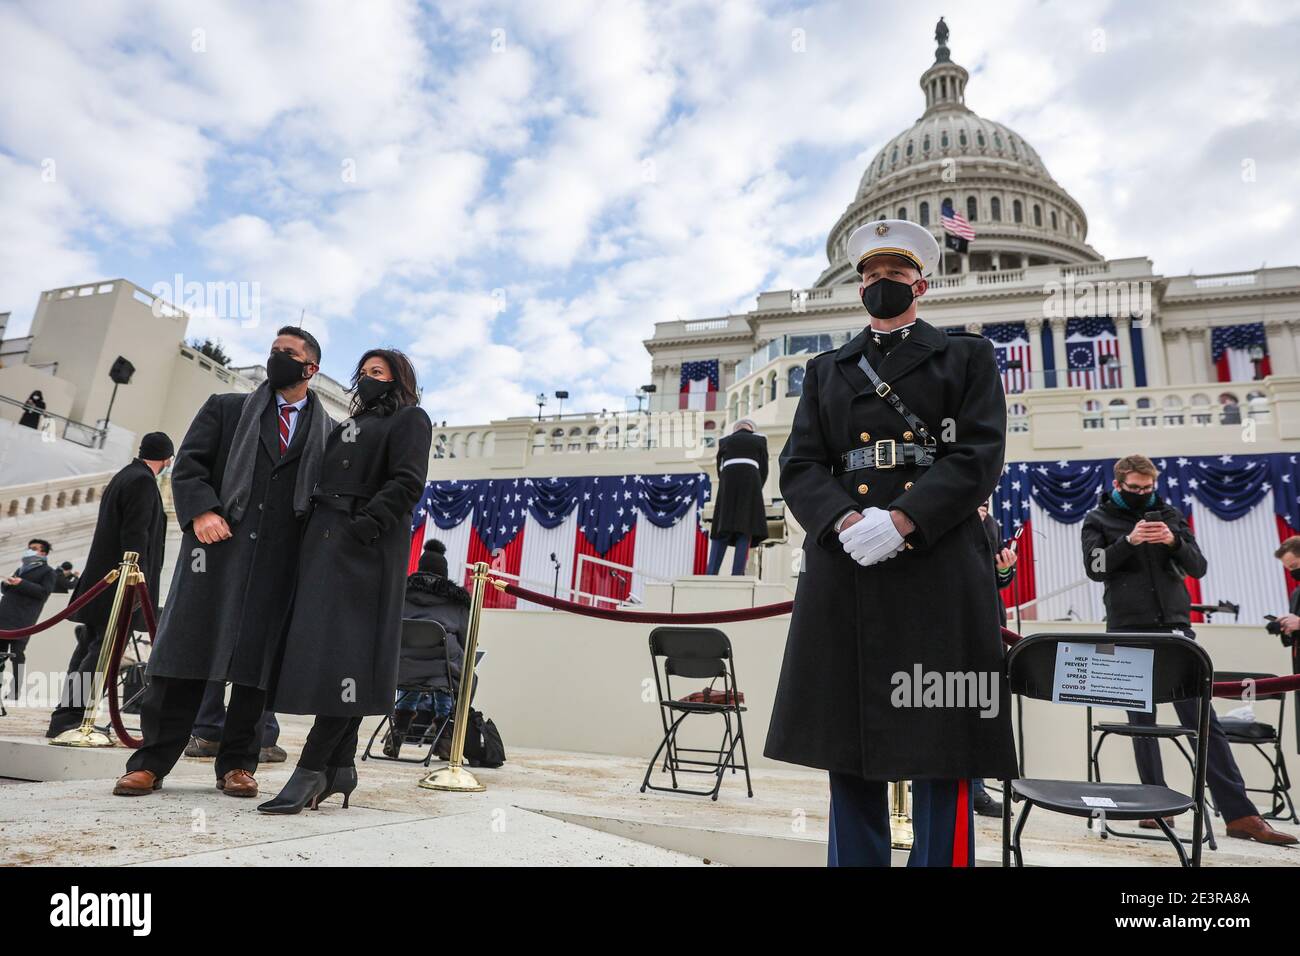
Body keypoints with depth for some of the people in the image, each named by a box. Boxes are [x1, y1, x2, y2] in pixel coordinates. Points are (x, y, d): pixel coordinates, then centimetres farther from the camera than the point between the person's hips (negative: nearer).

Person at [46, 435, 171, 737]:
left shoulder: (122, 476, 18)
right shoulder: (143, 481, -11)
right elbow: (135, 535, -19)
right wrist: (139, 580, -19)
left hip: (100, 581, 10)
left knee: (88, 648, 13)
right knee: (104, 651, -10)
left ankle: (65, 717, 19)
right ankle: (68, 719, -12)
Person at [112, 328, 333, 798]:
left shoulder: (330, 433, 13)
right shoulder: (226, 408, 14)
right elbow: (188, 464, 7)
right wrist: (201, 510, -11)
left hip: (282, 561, 0)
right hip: (219, 544, 0)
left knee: (256, 663, 3)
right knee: (186, 653, 2)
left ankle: (237, 764, 14)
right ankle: (151, 761, 12)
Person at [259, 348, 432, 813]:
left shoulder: (410, 420, 5)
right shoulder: (350, 426, 28)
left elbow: (407, 482, -10)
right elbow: (325, 481, 22)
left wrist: (364, 525, -20)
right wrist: (312, 535, 6)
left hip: (365, 548, -8)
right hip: (325, 544, 8)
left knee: (342, 650, -12)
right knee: (322, 649, 4)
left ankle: (311, 769, -12)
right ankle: (340, 766, 9)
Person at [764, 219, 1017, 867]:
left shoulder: (966, 356, 14)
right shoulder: (826, 370, 20)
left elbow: (978, 457, 0)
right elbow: (799, 467, 8)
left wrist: (901, 520, -15)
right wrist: (847, 522, -11)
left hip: (938, 572, -2)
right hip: (843, 575, 3)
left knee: (942, 751, 0)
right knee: (846, 749, 6)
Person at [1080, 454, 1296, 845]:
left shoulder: (1170, 515, 12)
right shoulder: (1098, 520, 5)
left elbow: (1198, 567, 7)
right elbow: (1094, 568, -7)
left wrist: (1174, 542, -12)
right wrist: (1129, 541, -20)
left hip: (1176, 629, 2)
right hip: (1130, 633, -2)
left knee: (1204, 720, -1)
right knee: (1142, 721, 3)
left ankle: (1240, 814, 0)